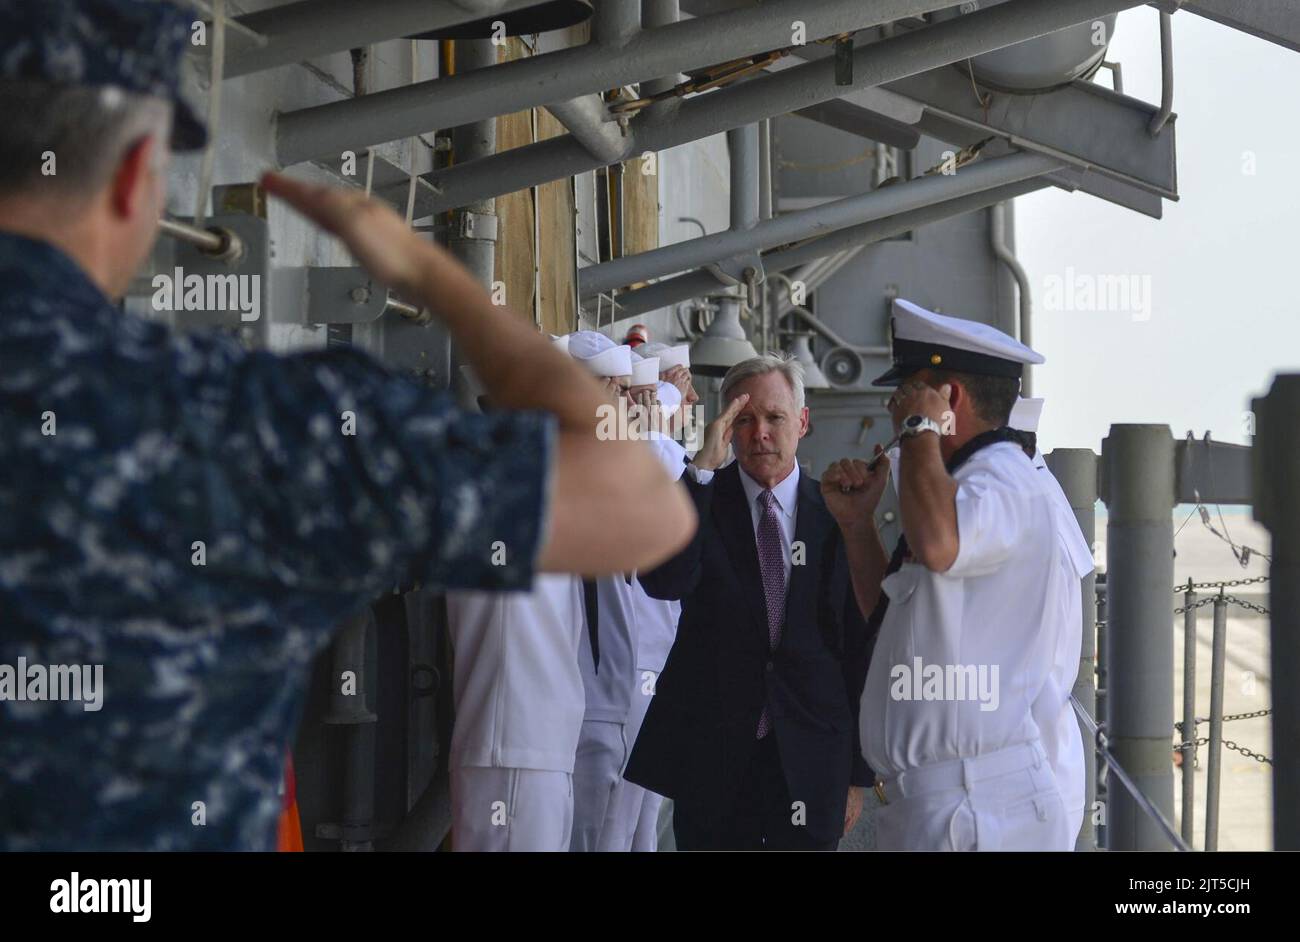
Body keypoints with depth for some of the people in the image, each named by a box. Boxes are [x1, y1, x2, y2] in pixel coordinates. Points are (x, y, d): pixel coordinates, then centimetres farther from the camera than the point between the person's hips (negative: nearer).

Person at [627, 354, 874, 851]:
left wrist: (857, 773, 4)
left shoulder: (836, 516, 4)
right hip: (710, 759, 0)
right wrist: (703, 465, -20)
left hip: (809, 762, 1)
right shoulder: (700, 500, 2)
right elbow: (664, 582, -18)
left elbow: (858, 650, 6)